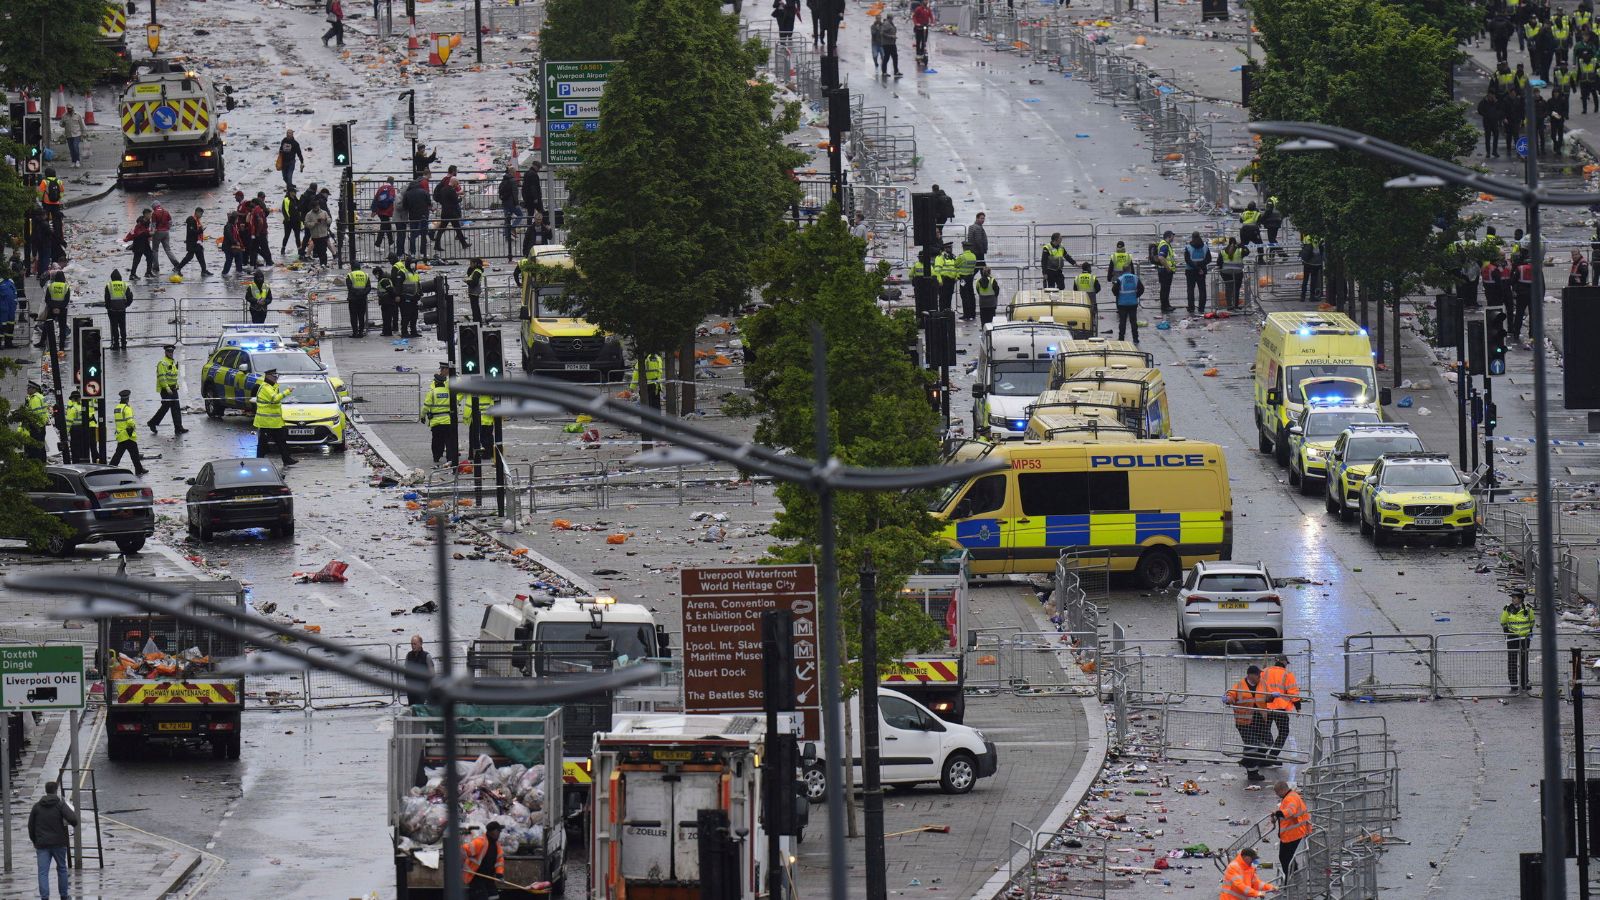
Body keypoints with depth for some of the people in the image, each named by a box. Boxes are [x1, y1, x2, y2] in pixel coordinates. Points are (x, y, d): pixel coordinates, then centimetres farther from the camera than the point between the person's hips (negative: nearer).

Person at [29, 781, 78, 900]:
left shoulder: (37, 806, 6)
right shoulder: (61, 805, -5)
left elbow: (31, 826, 10)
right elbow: (73, 819, -18)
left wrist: (35, 841, 21)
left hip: (42, 844, 1)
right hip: (59, 843, -1)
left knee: (43, 872, -3)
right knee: (61, 868, 17)